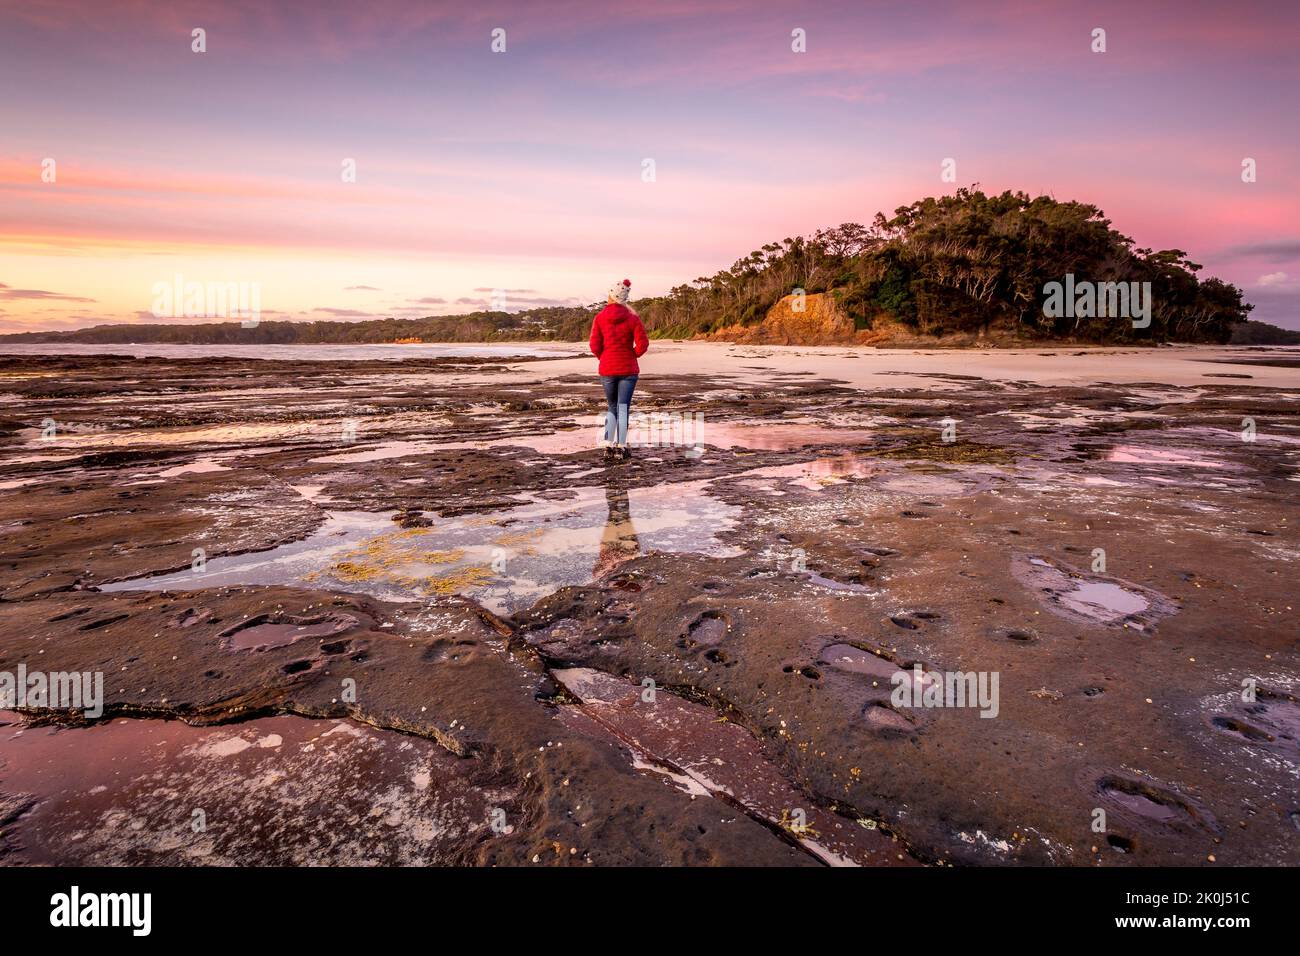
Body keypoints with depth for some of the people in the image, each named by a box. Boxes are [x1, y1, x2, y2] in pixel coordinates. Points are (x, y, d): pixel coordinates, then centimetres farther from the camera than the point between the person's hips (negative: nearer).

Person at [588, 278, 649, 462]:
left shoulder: (599, 318, -4)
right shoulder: (633, 318, -6)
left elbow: (595, 346, -6)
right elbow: (643, 344, -10)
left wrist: (604, 358, 12)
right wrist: (632, 356, 8)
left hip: (607, 369, 1)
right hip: (628, 369, -1)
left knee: (612, 408, 15)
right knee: (623, 408, 5)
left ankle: (609, 446, 8)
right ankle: (621, 448, 6)